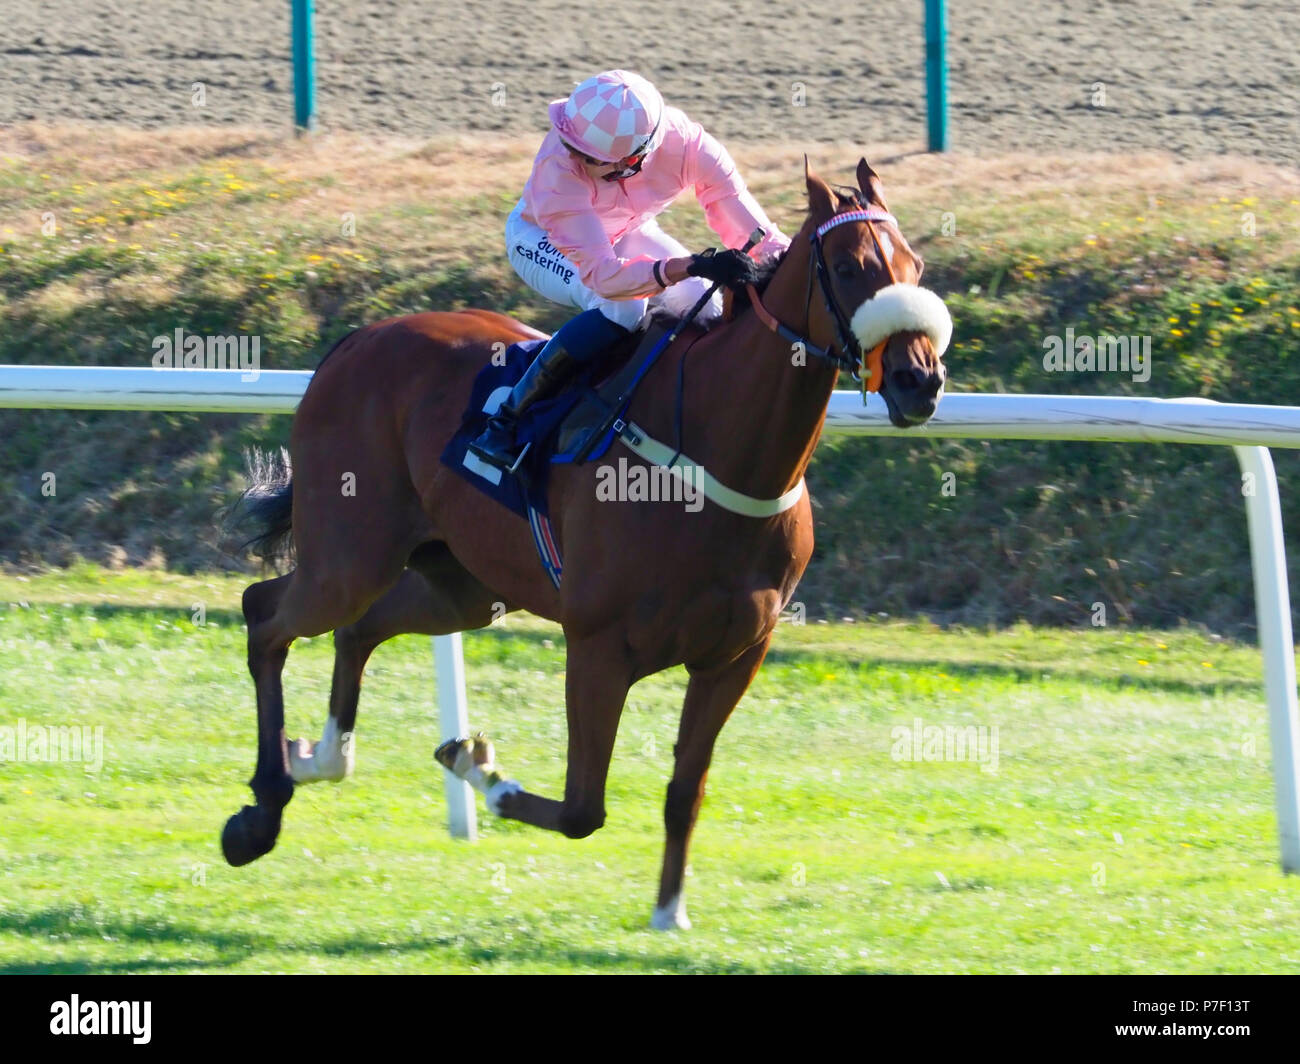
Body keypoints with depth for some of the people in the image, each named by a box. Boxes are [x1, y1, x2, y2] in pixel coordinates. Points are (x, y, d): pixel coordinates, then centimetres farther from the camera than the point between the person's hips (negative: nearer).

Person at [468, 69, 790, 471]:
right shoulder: (558, 166, -43)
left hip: (626, 232, 4)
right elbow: (601, 273, -46)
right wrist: (689, 267, -59)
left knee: (703, 308, -19)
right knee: (620, 307, -32)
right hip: (542, 239, -4)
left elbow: (757, 238, -26)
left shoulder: (688, 145, -35)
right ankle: (507, 420, -22)